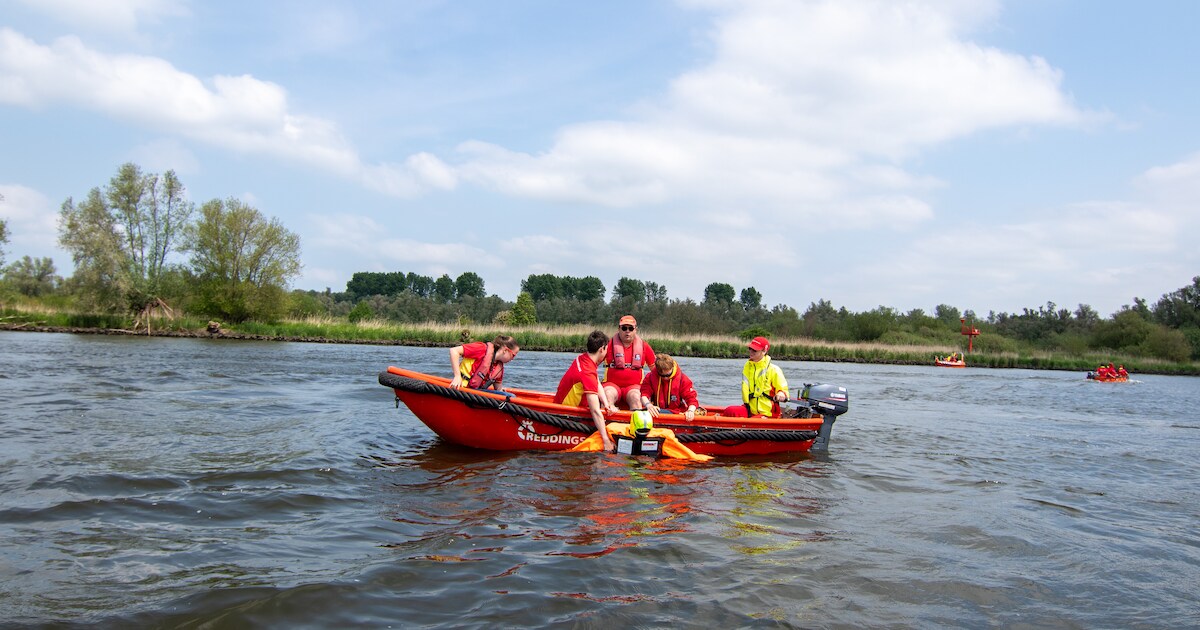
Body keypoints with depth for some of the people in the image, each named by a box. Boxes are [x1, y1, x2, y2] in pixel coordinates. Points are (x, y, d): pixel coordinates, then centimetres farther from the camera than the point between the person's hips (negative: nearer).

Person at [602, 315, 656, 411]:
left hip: (634, 386, 1)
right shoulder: (609, 344, 1)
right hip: (612, 385, -1)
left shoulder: (643, 346, 8)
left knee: (635, 397, -32)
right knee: (607, 395, -33)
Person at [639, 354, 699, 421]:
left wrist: (690, 410, -26)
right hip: (656, 412, 0)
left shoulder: (682, 379, 0)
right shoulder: (650, 377, 2)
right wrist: (648, 405, -31)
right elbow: (644, 394, -8)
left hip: (676, 414, 0)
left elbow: (692, 398, -3)